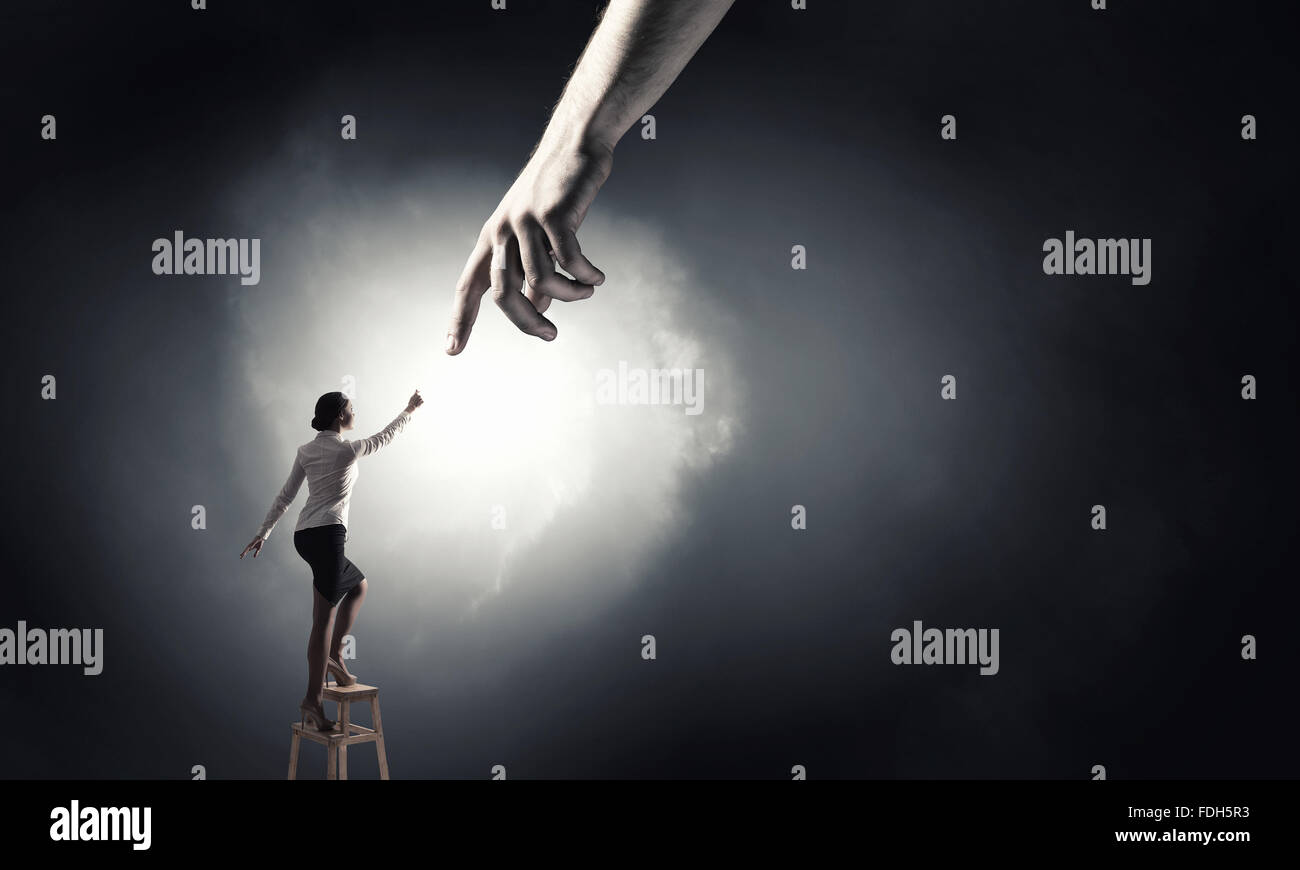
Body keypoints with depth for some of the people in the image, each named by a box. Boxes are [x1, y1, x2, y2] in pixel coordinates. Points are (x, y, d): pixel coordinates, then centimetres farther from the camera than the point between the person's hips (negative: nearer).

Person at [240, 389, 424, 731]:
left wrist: (263, 532, 20)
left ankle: (333, 654, 10)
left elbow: (285, 497, 14)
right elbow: (383, 437, 11)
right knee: (323, 618, -7)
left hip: (304, 535, 8)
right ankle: (313, 698, -9)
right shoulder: (347, 450, -4)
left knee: (359, 585, 21)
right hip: (327, 534, -8)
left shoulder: (306, 451, 13)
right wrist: (409, 410, 26)